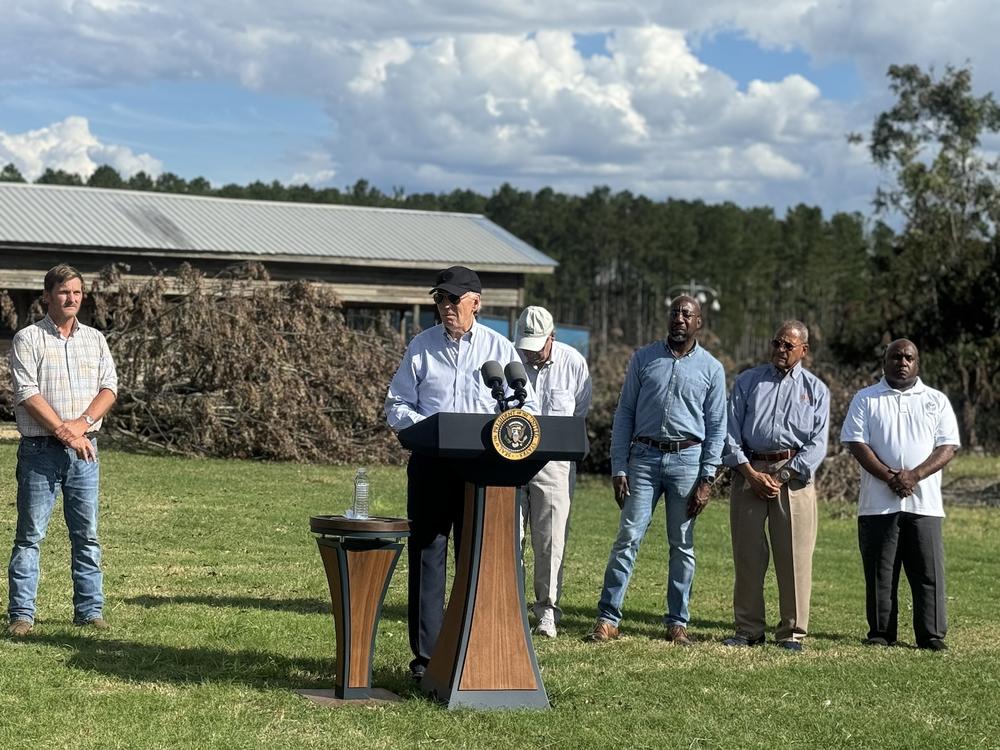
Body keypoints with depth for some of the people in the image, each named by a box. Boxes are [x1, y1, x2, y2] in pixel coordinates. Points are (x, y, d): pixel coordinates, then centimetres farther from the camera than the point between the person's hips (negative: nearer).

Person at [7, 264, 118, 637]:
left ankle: (90, 610, 12)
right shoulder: (27, 339, -1)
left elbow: (109, 388, 6)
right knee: (30, 534, -2)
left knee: (87, 533, 5)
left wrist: (82, 423, -11)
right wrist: (64, 432, -15)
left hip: (84, 449, 4)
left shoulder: (94, 339, 13)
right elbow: (27, 394, -10)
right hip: (40, 449, -4)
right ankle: (21, 614, 1)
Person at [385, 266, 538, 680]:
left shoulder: (500, 349, 7)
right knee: (427, 554, 0)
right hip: (431, 463, 1)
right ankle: (425, 654, 5)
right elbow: (396, 406, 9)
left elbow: (527, 409, 6)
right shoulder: (421, 346, 9)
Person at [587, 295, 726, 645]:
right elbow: (624, 414, 7)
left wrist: (706, 480, -3)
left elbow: (717, 427, 5)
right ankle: (608, 619, -3)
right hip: (644, 456, 0)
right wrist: (619, 469, -1)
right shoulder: (643, 359, 7)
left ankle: (677, 622, 12)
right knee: (628, 537, -4)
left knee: (683, 544, 4)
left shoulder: (711, 369, 6)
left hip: (687, 458, 0)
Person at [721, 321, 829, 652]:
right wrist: (750, 473, -6)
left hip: (794, 474, -1)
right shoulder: (747, 382, 13)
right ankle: (748, 629, 8)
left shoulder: (816, 389, 10)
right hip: (749, 472, 1)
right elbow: (730, 431, 7)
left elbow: (817, 443, 2)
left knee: (795, 556, -5)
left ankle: (792, 631, 2)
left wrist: (781, 478, -8)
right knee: (747, 554, 1)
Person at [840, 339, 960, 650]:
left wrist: (914, 476, -12)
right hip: (878, 503, 0)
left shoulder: (936, 401, 12)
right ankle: (881, 633, 10)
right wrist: (890, 477, -13)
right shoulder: (866, 399, 9)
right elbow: (857, 443, 0)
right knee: (879, 571, 2)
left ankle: (932, 636, 2)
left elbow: (948, 447, 3)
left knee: (929, 571, -2)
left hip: (924, 503, 1)